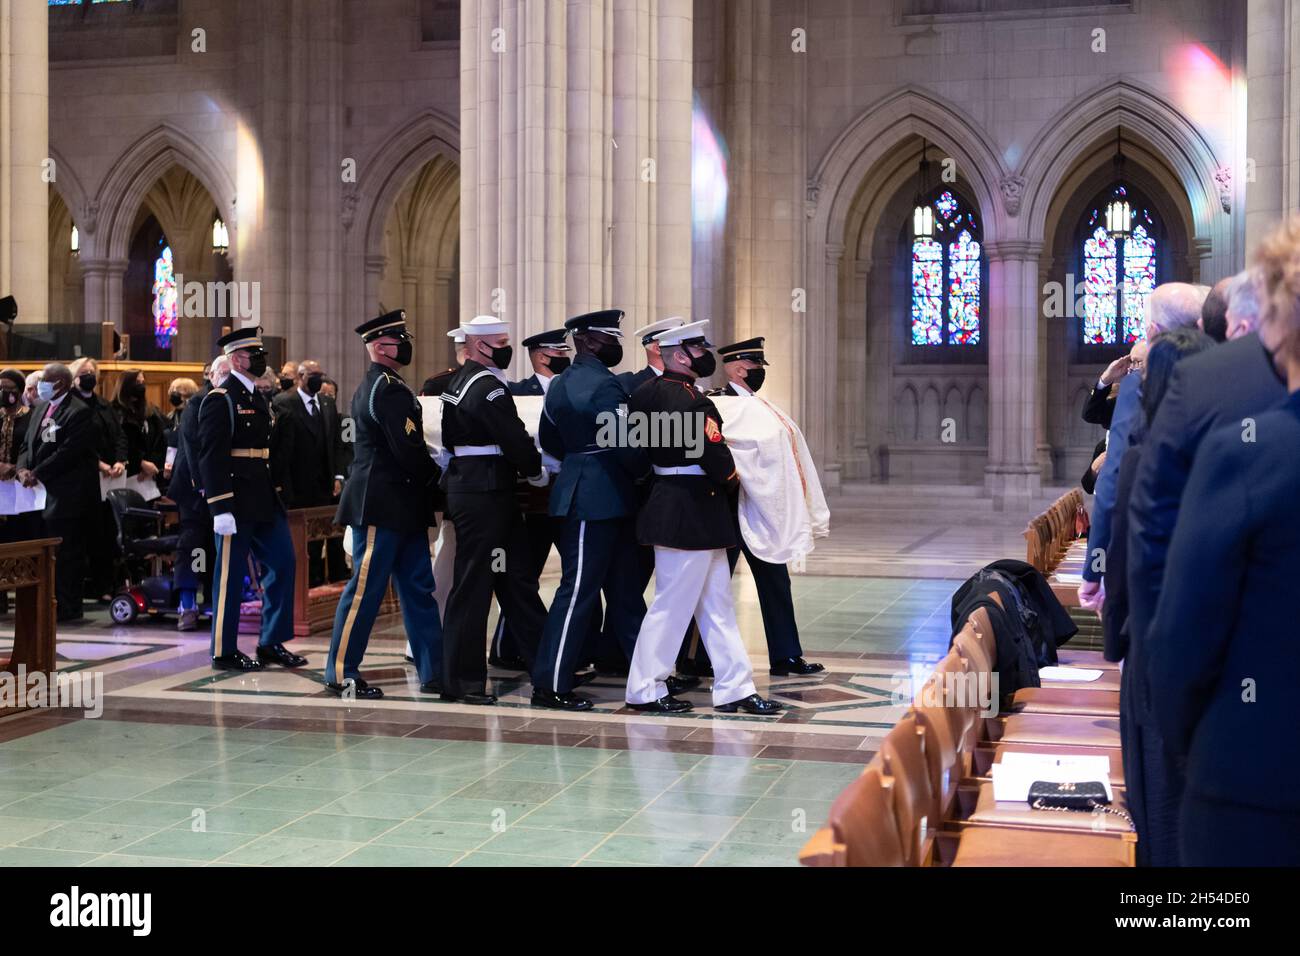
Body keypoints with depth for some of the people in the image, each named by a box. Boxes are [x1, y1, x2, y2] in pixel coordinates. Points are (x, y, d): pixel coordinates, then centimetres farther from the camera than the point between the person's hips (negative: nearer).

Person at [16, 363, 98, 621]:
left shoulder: (78, 412, -12)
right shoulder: (41, 407, 15)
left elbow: (67, 453, -19)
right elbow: (28, 443, 15)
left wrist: (36, 474, -16)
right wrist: (22, 468, -4)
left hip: (67, 494, -8)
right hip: (45, 492, 8)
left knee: (65, 552, -4)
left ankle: (67, 608, 3)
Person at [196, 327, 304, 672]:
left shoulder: (257, 398, 15)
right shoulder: (220, 400, -12)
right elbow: (211, 457, -17)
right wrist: (221, 508, -22)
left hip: (264, 501, 9)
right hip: (236, 504, -9)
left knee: (283, 562, 8)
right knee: (230, 575, 0)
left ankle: (272, 643, 17)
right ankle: (224, 652, 10)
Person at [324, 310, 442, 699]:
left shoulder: (373, 386, 17)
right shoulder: (389, 389, -16)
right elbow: (409, 450, -21)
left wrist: (428, 482, 14)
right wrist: (436, 478, -5)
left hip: (398, 506, 11)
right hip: (383, 505, -11)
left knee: (418, 590, 10)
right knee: (365, 589, -3)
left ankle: (433, 671, 13)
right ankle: (340, 673, 5)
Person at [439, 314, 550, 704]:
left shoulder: (457, 381, 15)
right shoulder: (488, 387, -15)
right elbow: (514, 439, -18)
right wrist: (537, 471, 0)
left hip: (464, 481, 10)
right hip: (485, 493, -10)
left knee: (515, 574, 14)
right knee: (473, 583, -4)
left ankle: (545, 661, 20)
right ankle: (462, 680, 2)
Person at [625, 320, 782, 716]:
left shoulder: (650, 391, 10)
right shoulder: (687, 398, -19)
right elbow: (711, 451, -23)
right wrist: (730, 476, -1)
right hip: (690, 513, -10)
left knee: (716, 605, 13)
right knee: (674, 603, -1)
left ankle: (734, 688, 17)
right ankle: (645, 690, 8)